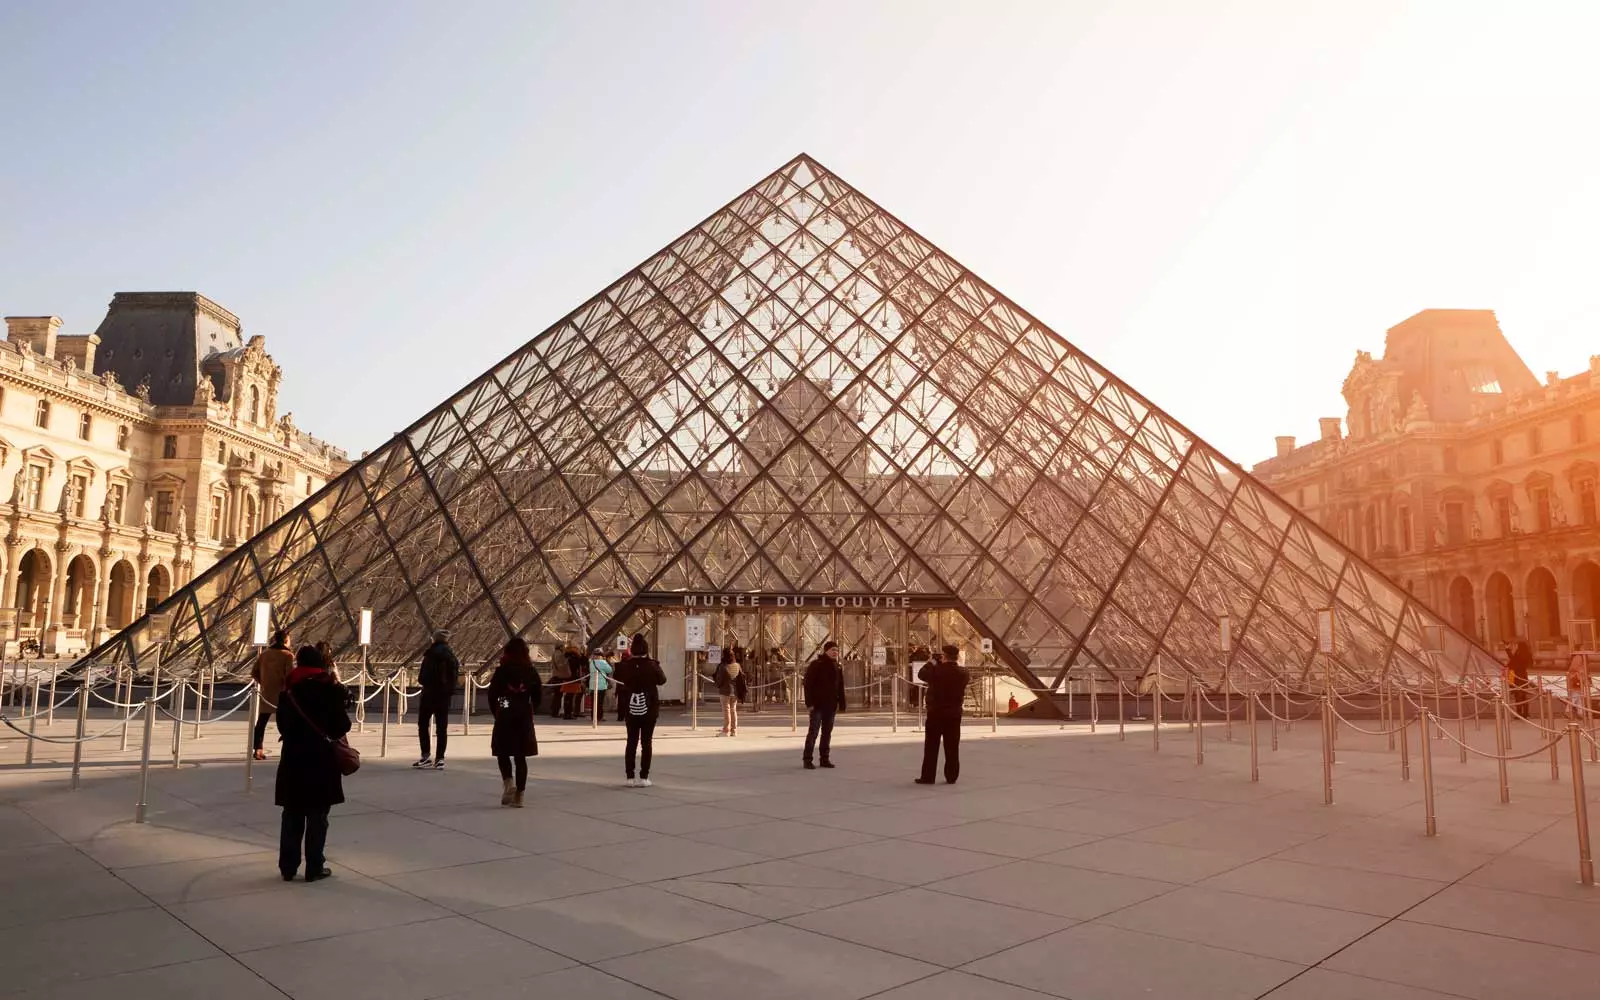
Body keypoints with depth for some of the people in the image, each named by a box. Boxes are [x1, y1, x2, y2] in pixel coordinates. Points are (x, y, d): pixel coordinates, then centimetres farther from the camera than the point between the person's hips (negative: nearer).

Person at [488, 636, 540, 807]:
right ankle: (518, 796, 10)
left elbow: (492, 694, -9)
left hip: (504, 716, -2)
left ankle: (508, 782, -9)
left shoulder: (501, 671, -7)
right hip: (524, 717, 3)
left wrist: (495, 713, 5)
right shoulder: (531, 671, 1)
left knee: (502, 752, 14)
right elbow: (537, 695, 4)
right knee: (520, 756, 8)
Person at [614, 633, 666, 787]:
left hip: (631, 712, 1)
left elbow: (620, 690, 0)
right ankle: (644, 777, 5)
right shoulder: (652, 665, -8)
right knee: (646, 743, 6)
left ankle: (630, 777, 10)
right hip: (649, 711, -1)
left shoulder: (624, 666, -4)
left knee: (631, 743, 10)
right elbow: (662, 680, 9)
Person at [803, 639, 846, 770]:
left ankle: (825, 759, 18)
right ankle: (807, 759, -1)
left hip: (831, 705, 6)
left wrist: (841, 704, 8)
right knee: (813, 732, -6)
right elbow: (808, 684, -12)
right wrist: (809, 702, -18)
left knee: (827, 732, 10)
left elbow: (840, 688, 15)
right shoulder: (816, 665, -8)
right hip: (817, 705, -6)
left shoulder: (837, 667, 12)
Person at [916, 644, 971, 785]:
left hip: (935, 713, -3)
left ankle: (927, 776, 5)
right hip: (954, 714, 3)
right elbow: (969, 678, 21)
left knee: (931, 747, 3)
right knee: (952, 747, 8)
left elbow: (921, 674, 5)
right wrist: (958, 663, 23)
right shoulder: (963, 672, -2)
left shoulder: (936, 671, -12)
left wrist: (932, 662, 17)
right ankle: (951, 777, 10)